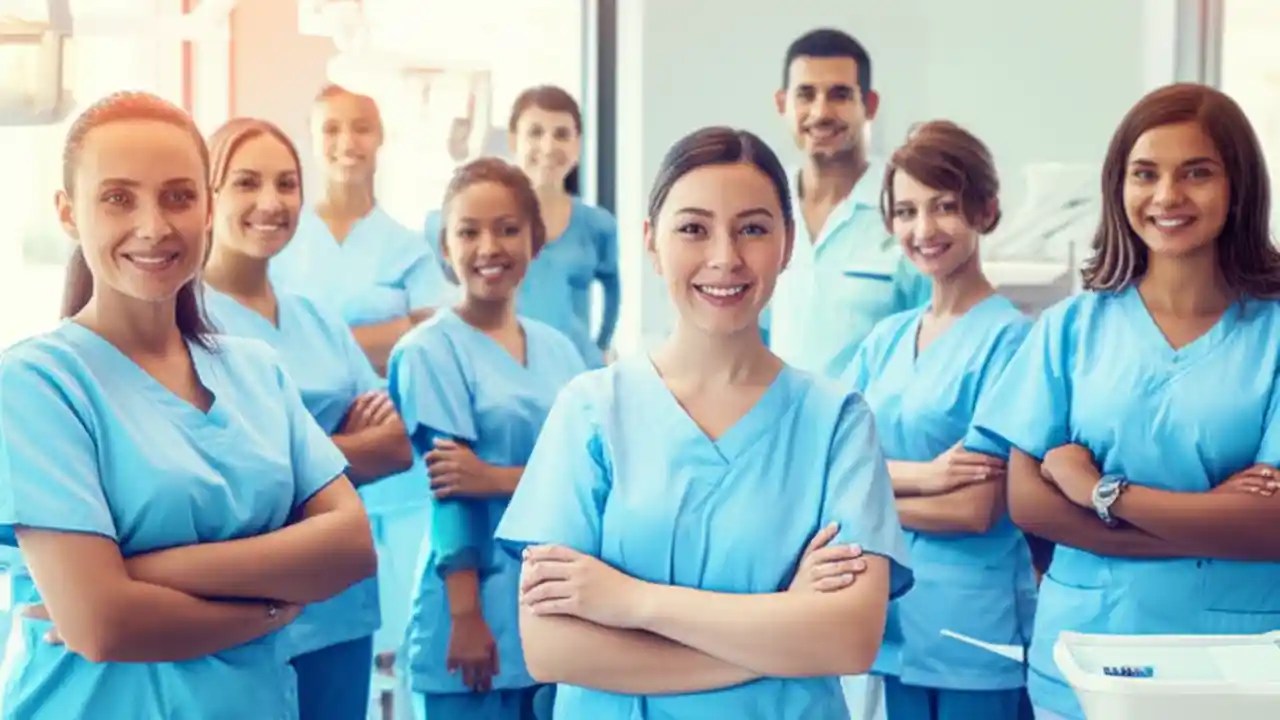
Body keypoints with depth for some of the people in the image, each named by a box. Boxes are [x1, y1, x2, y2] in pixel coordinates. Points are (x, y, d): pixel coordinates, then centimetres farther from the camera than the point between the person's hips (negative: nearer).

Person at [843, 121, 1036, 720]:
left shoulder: (1008, 337, -11)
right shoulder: (885, 339, 8)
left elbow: (979, 508, -16)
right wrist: (920, 475, -16)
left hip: (971, 620, -6)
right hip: (887, 605, 6)